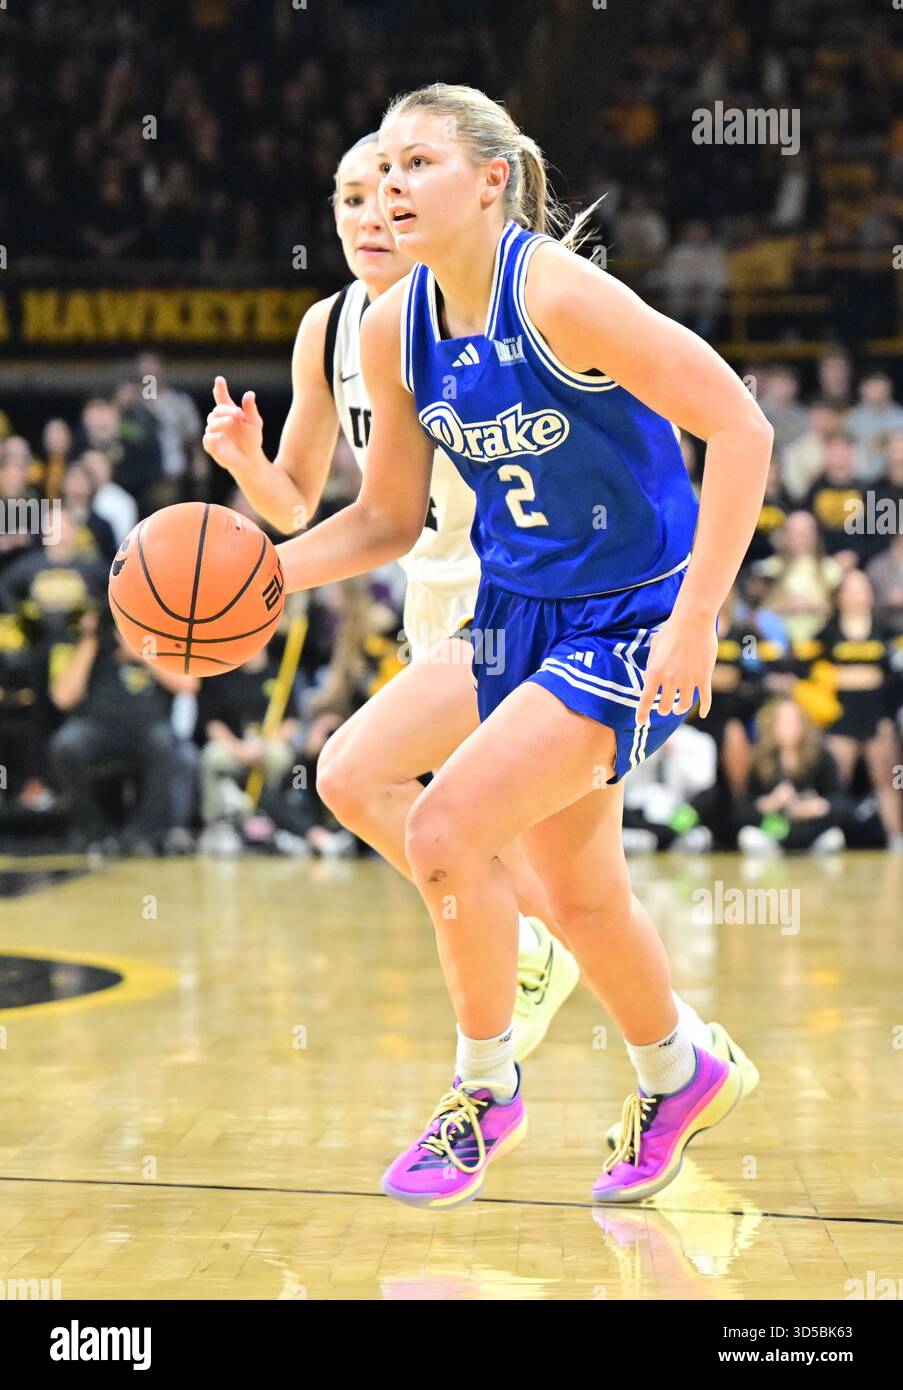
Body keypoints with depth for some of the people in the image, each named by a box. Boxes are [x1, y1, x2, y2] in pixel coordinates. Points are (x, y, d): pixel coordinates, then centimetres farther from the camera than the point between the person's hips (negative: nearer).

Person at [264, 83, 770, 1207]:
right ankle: (678, 1073, 43)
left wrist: (695, 620, -28)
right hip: (521, 611, 7)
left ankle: (483, 1090, 5)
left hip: (636, 619, -7)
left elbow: (739, 428, -25)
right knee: (577, 892, 16)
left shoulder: (558, 293, -24)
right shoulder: (394, 330, -3)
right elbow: (388, 520, 8)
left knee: (446, 827, -18)